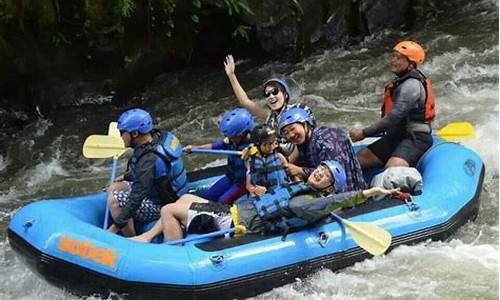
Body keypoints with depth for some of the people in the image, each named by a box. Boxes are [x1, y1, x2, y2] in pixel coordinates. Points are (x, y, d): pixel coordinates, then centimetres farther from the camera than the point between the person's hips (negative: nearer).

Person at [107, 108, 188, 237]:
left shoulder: (149, 159, -31)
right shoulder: (157, 137, -5)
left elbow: (137, 198, -30)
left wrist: (115, 226, -25)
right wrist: (126, 177, 24)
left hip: (161, 207, -10)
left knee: (115, 200, -20)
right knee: (113, 189, 10)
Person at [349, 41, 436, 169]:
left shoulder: (411, 85, -16)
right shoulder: (401, 82, 18)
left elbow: (394, 118, -21)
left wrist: (364, 133, -17)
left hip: (416, 138, -10)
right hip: (397, 135, 11)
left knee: (393, 168, -35)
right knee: (360, 158, 1)